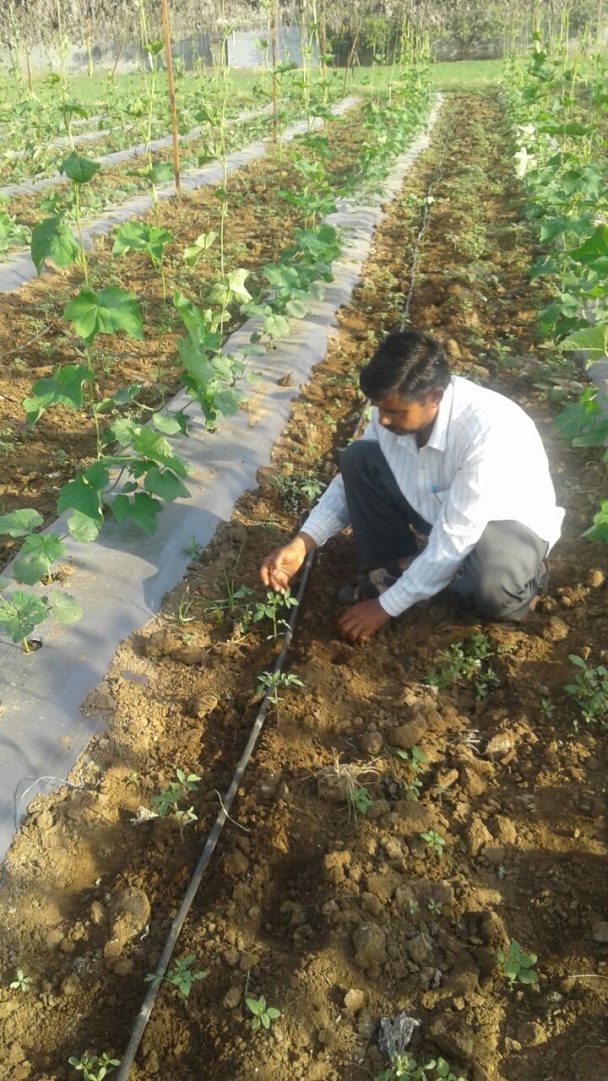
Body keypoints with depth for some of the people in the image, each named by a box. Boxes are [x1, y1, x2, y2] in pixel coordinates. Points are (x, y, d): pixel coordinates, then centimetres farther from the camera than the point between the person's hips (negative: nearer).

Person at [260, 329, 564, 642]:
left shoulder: (486, 431, -37)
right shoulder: (395, 406, -17)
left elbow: (454, 540, -32)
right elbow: (352, 479, -3)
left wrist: (387, 605, -25)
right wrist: (302, 543, -15)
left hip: (508, 523, -5)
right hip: (438, 507, 5)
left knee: (494, 590, -39)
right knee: (357, 459, -14)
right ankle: (394, 569, 0)